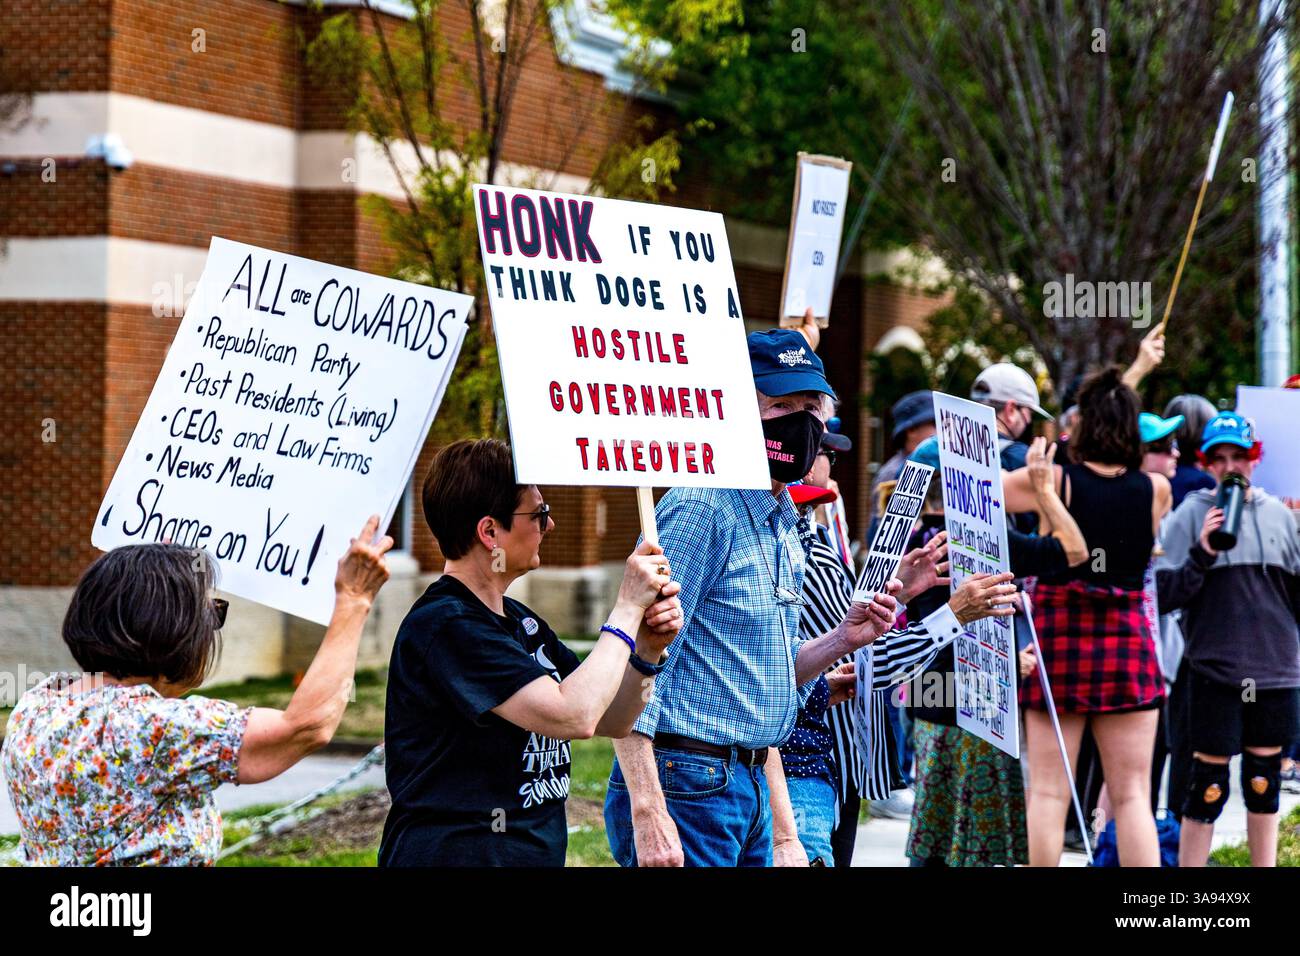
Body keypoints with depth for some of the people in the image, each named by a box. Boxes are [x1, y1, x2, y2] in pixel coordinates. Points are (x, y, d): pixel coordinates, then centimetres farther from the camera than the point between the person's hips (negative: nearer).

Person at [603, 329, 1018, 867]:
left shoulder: (782, 525, 15)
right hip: (683, 784, -9)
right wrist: (647, 813, -25)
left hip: (748, 786, 9)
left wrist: (841, 641, 5)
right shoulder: (703, 509, -13)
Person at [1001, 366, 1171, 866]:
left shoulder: (1054, 481, -8)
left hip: (1058, 637, -1)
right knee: (1132, 795, 4)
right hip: (1127, 640, 1)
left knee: (1048, 792, 2)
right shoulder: (1157, 490, -2)